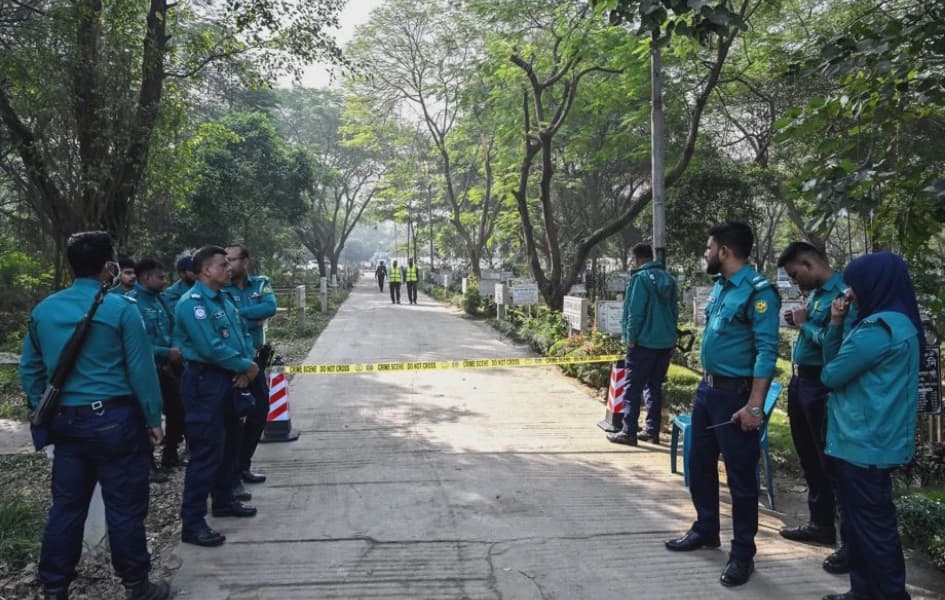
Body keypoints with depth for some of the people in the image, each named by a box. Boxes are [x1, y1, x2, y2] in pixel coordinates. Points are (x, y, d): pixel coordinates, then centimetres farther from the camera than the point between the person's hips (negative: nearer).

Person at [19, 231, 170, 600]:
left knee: (66, 505, 15)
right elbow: (141, 370, -11)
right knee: (124, 507, 4)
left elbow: (29, 369, 13)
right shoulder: (120, 308, -12)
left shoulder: (43, 310, 6)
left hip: (66, 421, 6)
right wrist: (153, 419, -3)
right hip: (114, 419, -6)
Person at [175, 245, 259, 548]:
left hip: (229, 379, 10)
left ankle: (224, 500, 36)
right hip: (205, 381, -10)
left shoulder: (223, 299, 12)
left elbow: (243, 333, 13)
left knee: (227, 444, 20)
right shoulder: (192, 303, -17)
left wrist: (245, 369, -4)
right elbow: (212, 348, -24)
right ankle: (192, 523, 1)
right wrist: (246, 366, -12)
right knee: (206, 451, -7)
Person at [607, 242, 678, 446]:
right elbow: (674, 311, 16)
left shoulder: (640, 278, -12)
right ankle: (652, 431, 17)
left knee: (633, 388, -1)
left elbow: (635, 312, -16)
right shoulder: (668, 279, 12)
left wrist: (631, 339, -8)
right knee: (655, 387, 14)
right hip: (665, 342, 7)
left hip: (644, 342, -7)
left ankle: (629, 432, -1)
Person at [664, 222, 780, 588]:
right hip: (707, 389, 9)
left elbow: (766, 351, -21)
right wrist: (705, 386, 18)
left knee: (740, 477, 3)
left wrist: (754, 406, -26)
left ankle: (742, 554, 16)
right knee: (700, 465, 18)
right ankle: (706, 531, 36)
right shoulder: (720, 286, 10)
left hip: (735, 395, -9)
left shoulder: (758, 291, -17)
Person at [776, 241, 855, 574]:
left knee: (832, 462, -2)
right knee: (810, 459, 19)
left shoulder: (842, 293, -18)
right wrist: (799, 323, 4)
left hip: (823, 388, -10)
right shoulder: (816, 293, 12)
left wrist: (804, 324, -14)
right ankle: (821, 524, 34)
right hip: (800, 382, 10)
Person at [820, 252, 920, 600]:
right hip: (870, 441, 10)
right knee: (865, 521, 18)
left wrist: (836, 325, 3)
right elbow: (841, 364, 13)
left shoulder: (878, 329, -22)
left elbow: (830, 375, -13)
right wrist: (837, 325, 2)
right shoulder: (898, 323, 11)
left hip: (862, 444, -10)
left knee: (871, 525, 2)